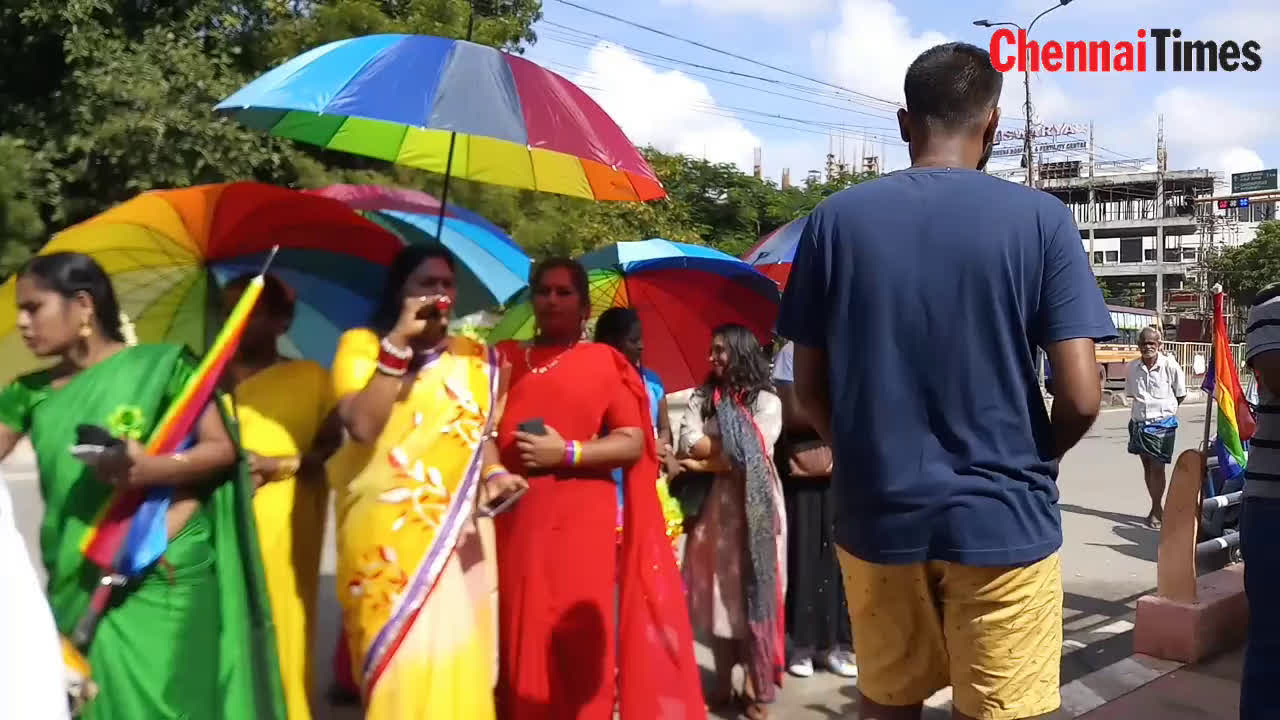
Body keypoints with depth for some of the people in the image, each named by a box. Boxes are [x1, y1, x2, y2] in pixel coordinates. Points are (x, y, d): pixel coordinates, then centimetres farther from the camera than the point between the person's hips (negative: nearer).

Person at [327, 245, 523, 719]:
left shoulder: (472, 357, 10)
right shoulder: (363, 345, 0)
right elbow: (362, 426, -16)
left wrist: (492, 474, -3)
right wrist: (400, 342, -17)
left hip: (454, 534, 4)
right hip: (387, 535, -3)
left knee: (456, 653, 6)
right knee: (402, 657, -2)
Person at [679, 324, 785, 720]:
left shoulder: (766, 401, -3)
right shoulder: (702, 397, 9)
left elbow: (755, 458, -12)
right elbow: (688, 444, -4)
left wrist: (702, 463, -4)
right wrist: (729, 449, -12)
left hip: (754, 508, -3)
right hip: (712, 507, 3)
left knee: (755, 592, 0)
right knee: (718, 593, 7)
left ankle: (758, 687, 10)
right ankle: (723, 682, 18)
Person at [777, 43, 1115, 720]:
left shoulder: (835, 219, -2)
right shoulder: (1040, 218, -7)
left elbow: (810, 387, 1)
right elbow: (1081, 398, -11)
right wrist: (1037, 458, 9)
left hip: (877, 517, 2)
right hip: (1002, 521, -2)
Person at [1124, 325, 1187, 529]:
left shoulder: (1170, 365, -9)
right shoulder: (1132, 367, 1)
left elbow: (1181, 395, 4)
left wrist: (1165, 409, 7)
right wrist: (1144, 406, 10)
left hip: (1162, 423, -4)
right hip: (1139, 423, 4)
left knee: (1157, 467, -5)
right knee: (1147, 466, 11)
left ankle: (1156, 511, 6)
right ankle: (1158, 508, 24)